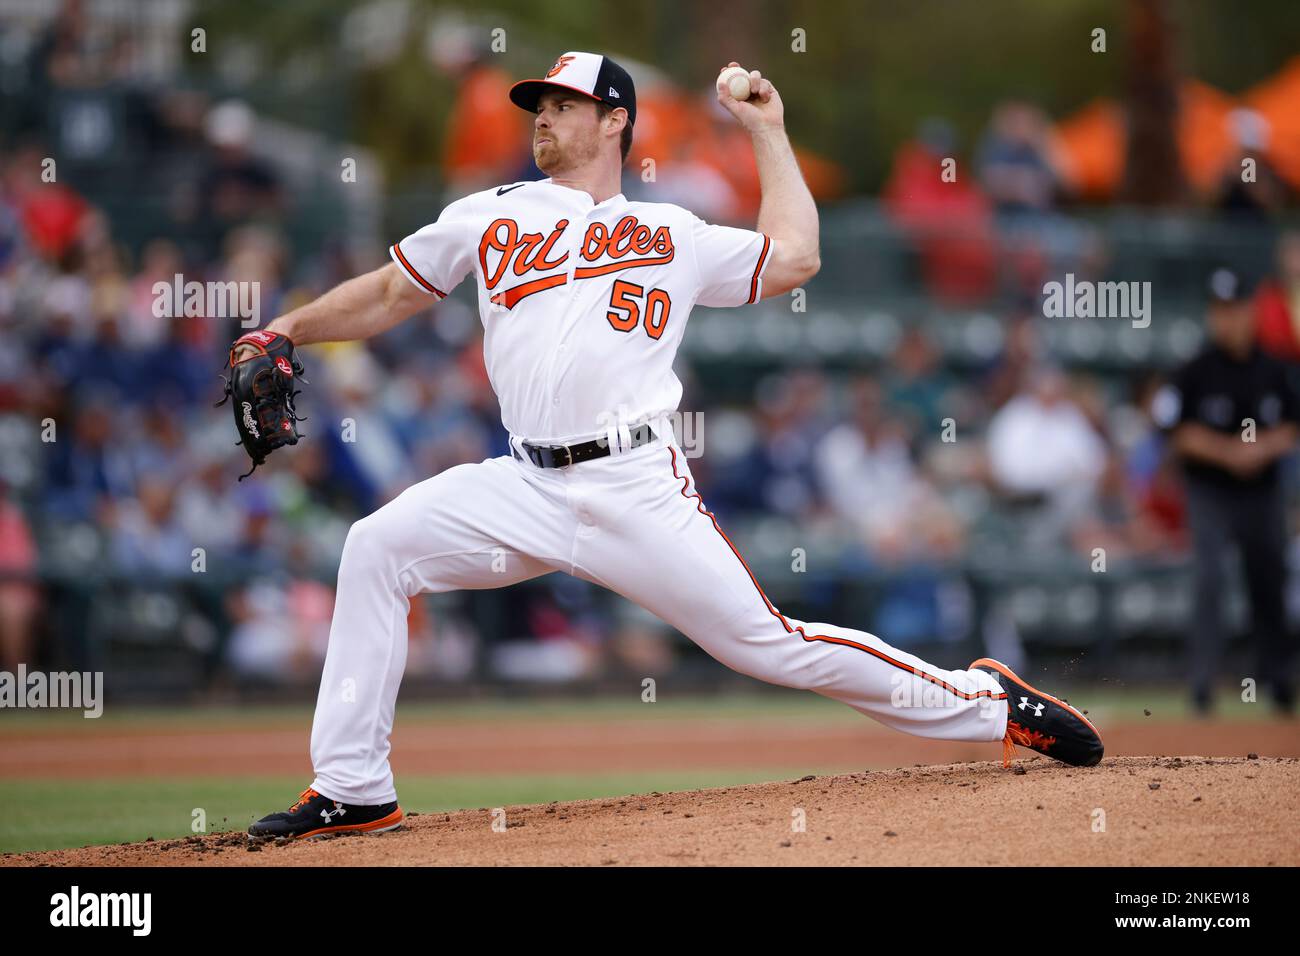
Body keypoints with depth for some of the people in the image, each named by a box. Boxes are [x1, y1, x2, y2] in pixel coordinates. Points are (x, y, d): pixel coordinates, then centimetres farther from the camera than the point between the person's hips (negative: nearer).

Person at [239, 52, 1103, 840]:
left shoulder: (673, 236, 14)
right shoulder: (490, 218, 18)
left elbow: (794, 260, 13)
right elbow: (390, 294, 22)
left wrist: (768, 133, 19)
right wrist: (288, 331, 10)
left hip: (639, 490, -3)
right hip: (529, 489, 3)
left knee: (770, 645, -8)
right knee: (378, 547, -14)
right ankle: (352, 793, -8)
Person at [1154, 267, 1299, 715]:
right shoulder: (1196, 372, -5)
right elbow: (1181, 433, -7)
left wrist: (1264, 446, -11)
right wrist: (1226, 451, -18)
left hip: (1264, 491, 3)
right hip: (1211, 491, -3)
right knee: (1209, 580, -11)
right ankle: (1203, 679, -9)